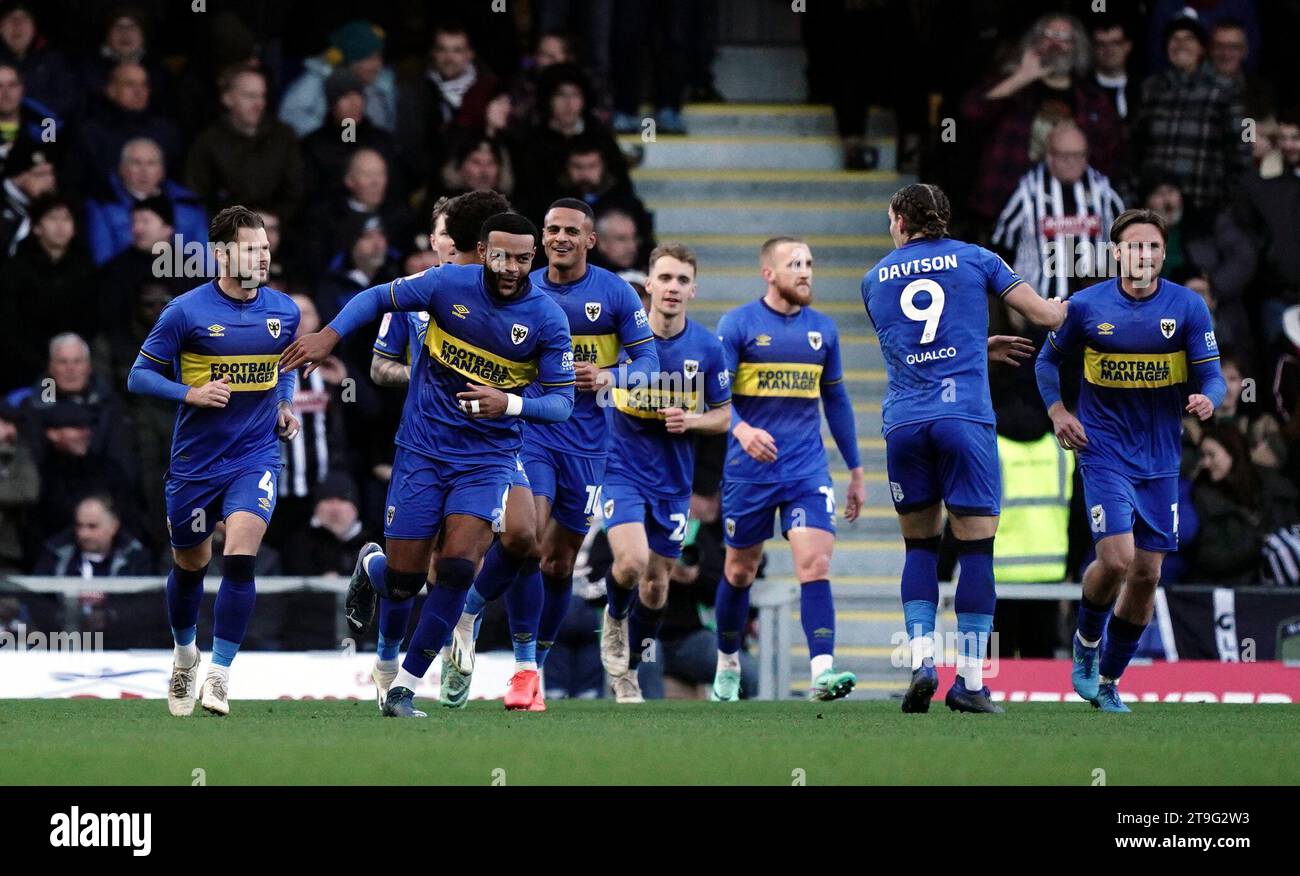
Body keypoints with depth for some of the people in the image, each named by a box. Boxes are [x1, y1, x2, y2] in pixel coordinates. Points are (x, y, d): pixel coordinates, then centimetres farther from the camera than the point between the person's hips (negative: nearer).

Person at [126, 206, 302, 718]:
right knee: (190, 566, 13)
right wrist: (191, 394, -21)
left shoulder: (284, 311, 3)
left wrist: (285, 406, 4)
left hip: (256, 458, 1)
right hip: (195, 461, -1)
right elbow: (140, 376, -6)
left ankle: (219, 673, -11)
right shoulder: (185, 312, -10)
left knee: (239, 558, -19)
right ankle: (185, 654, 41)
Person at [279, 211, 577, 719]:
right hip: (422, 450, 1)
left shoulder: (547, 320, -8)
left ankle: (406, 686, -5)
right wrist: (329, 336, -7)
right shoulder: (449, 285, -7)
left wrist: (511, 404, -25)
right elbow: (378, 298, 6)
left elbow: (561, 401, -6)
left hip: (488, 460, -1)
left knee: (456, 567, -20)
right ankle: (371, 566, 41)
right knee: (401, 583, 0)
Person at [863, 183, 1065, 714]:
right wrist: (1062, 307, 30)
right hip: (965, 419, -2)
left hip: (904, 425, 2)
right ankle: (970, 680, -4)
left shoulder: (875, 279, 16)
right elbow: (1044, 316, 6)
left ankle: (921, 658, -3)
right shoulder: (976, 260, 8)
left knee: (919, 547, 14)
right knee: (976, 549, 0)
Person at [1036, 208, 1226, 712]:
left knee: (1147, 574, 3)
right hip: (1104, 451, -2)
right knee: (1115, 560, -18)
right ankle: (1087, 643, 12)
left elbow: (1211, 377, -3)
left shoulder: (1188, 307, -3)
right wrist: (1057, 412, -3)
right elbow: (1048, 359, 11)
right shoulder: (1086, 306, -4)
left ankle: (1109, 678, 21)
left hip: (1160, 458, 2)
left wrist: (1208, 401, -25)